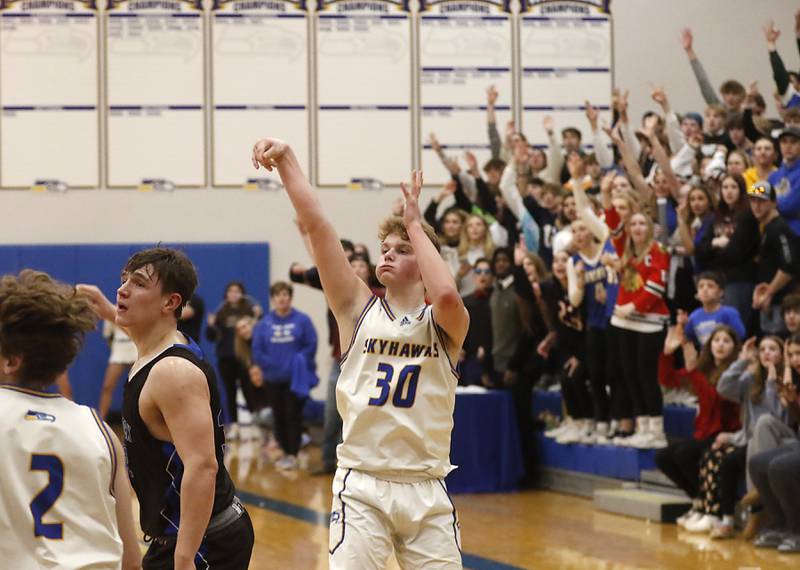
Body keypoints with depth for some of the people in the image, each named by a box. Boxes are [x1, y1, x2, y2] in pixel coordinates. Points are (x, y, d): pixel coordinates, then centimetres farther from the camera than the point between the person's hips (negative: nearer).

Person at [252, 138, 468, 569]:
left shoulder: (445, 324, 3)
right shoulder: (358, 309, 7)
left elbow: (447, 295, -22)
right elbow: (316, 225, -1)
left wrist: (415, 223, -9)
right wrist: (287, 159, -9)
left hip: (426, 490, 0)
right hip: (362, 487, 0)